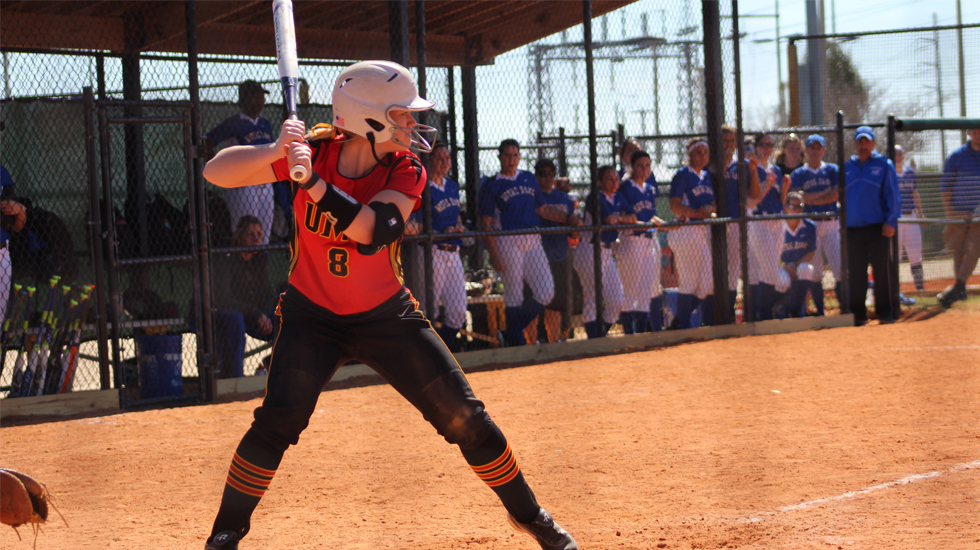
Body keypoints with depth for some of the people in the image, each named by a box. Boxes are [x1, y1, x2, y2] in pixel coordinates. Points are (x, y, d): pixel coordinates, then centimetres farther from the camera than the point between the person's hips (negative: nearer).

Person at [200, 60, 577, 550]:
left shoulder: (406, 171, -13)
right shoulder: (312, 154, -16)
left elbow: (371, 229, -33)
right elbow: (216, 172, -22)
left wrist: (311, 180, -45)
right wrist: (276, 150, -40)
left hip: (386, 315, 2)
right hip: (313, 315, -2)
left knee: (462, 415, -1)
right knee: (278, 421, -21)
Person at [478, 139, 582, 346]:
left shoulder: (529, 180, 16)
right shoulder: (491, 186, 1)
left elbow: (543, 209, 23)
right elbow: (486, 224, -3)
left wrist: (568, 217, 9)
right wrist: (494, 255, -12)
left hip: (533, 243, 5)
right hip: (508, 242, -5)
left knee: (546, 293, -6)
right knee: (514, 297, -3)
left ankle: (511, 332, 10)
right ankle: (516, 344, 9)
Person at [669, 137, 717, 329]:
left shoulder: (708, 177, 17)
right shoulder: (682, 175, -5)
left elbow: (714, 203, 16)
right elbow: (675, 206, -13)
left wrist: (710, 209, -8)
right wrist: (696, 213, -25)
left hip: (706, 230, 7)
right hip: (687, 231, -7)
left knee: (711, 279, 7)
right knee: (689, 282, -6)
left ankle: (707, 322, 18)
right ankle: (684, 324, 1)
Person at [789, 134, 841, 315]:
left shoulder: (833, 170, 11)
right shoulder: (798, 174, 9)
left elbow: (837, 194, -2)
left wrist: (811, 199, -6)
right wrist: (825, 193, -7)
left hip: (831, 224, 0)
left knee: (839, 269, -9)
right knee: (814, 273, -1)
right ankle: (820, 312, 5)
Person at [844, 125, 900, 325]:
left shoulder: (884, 164, 5)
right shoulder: (847, 167, 15)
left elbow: (892, 195, 0)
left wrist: (890, 222, -10)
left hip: (878, 228, -3)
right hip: (853, 229, 3)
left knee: (883, 271, -4)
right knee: (855, 274, 4)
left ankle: (886, 313, 1)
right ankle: (858, 314, 9)